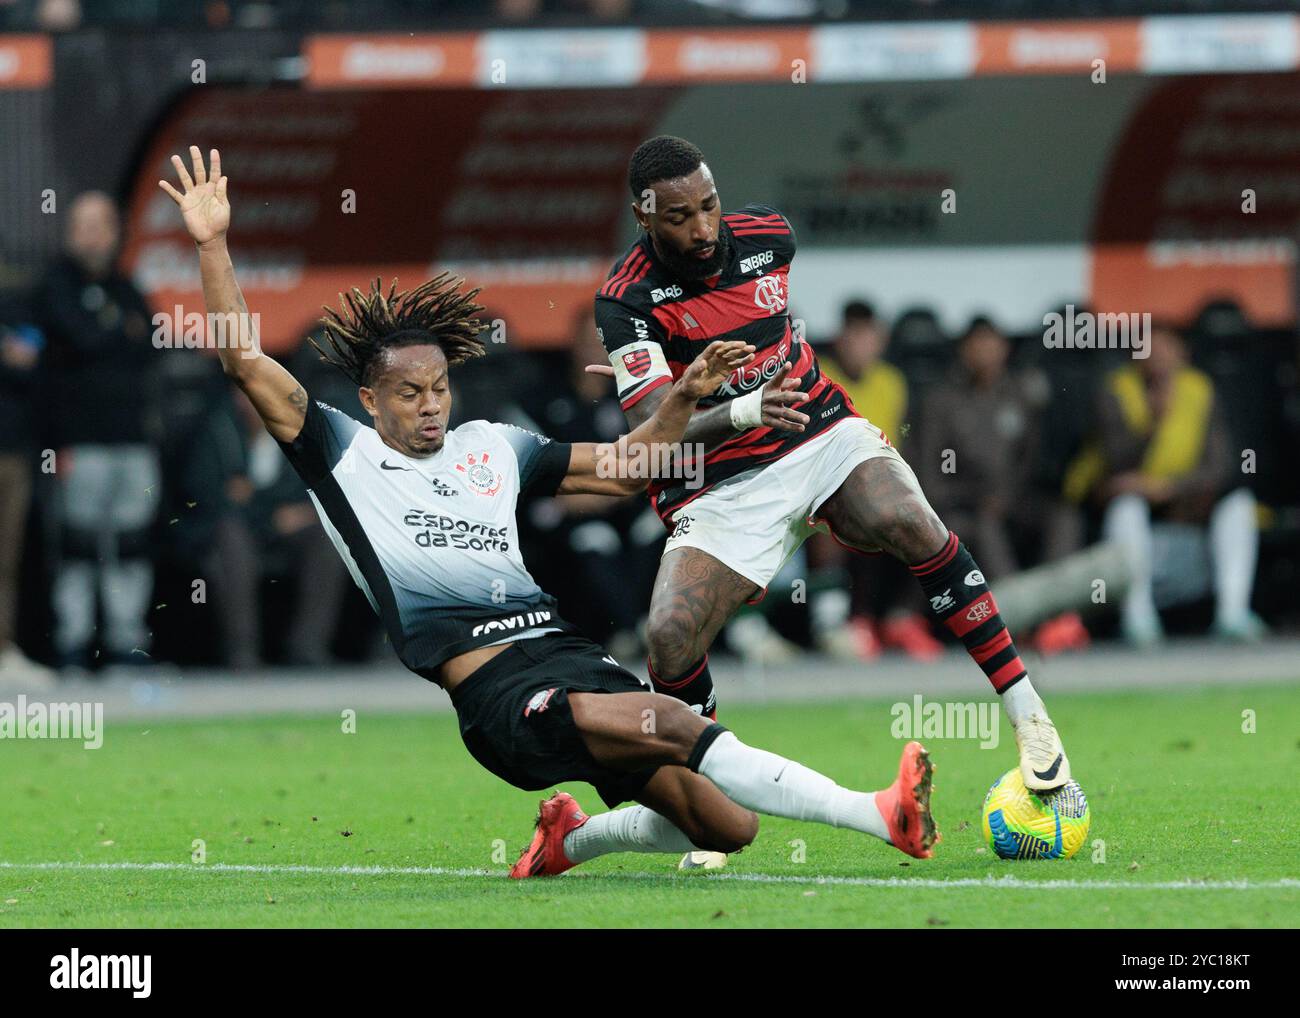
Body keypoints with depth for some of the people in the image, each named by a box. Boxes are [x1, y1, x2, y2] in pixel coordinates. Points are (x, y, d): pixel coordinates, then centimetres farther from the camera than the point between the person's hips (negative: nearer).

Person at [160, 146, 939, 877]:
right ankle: (878, 816, -31)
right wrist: (214, 246, -5)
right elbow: (245, 360, 1)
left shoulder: (493, 446, 23)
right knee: (675, 726, -30)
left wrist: (685, 398, 20)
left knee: (726, 826, -6)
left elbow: (623, 470, 32)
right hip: (493, 689, -7)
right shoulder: (343, 454, 9)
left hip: (568, 651, 7)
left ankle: (570, 839, 19)